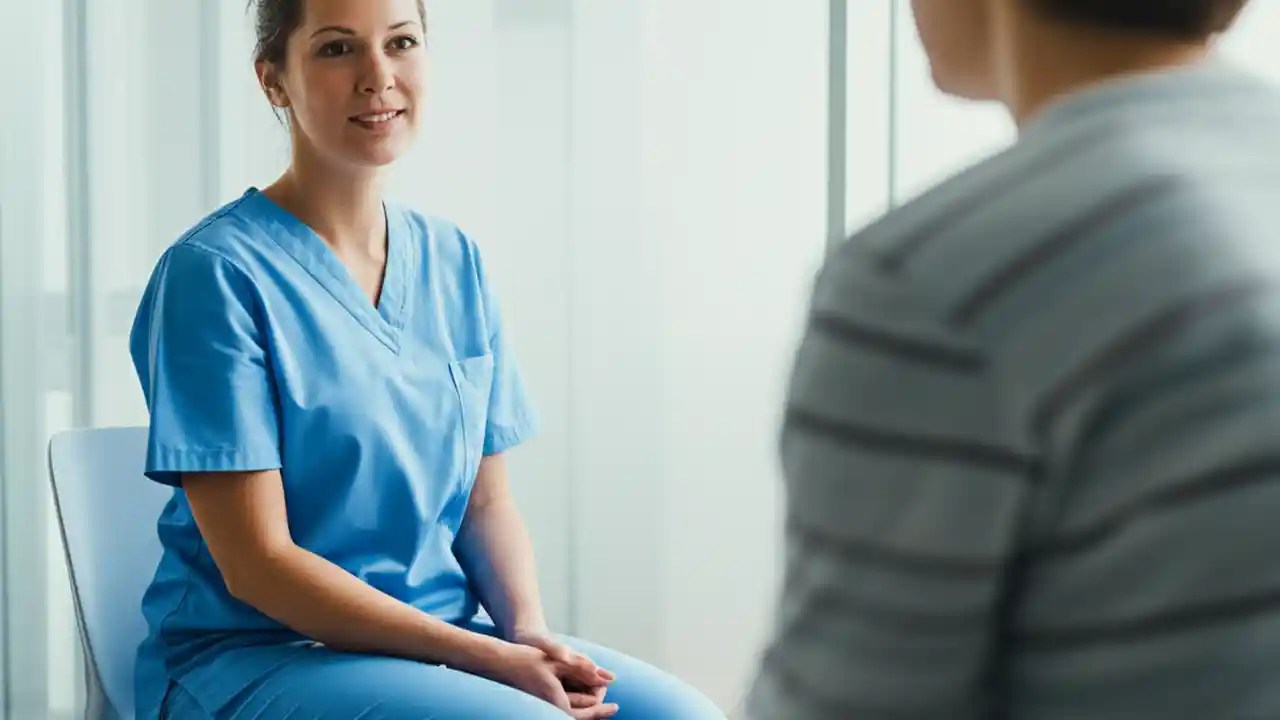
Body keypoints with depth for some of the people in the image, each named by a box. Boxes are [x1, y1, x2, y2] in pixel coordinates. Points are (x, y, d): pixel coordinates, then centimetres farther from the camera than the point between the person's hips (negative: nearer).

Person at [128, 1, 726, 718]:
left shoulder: (455, 261, 9)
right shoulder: (213, 272, -10)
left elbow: (486, 500, 11)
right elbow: (256, 563, -14)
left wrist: (529, 630, -10)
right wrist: (487, 658, -19)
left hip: (448, 633, 6)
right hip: (254, 655, -6)